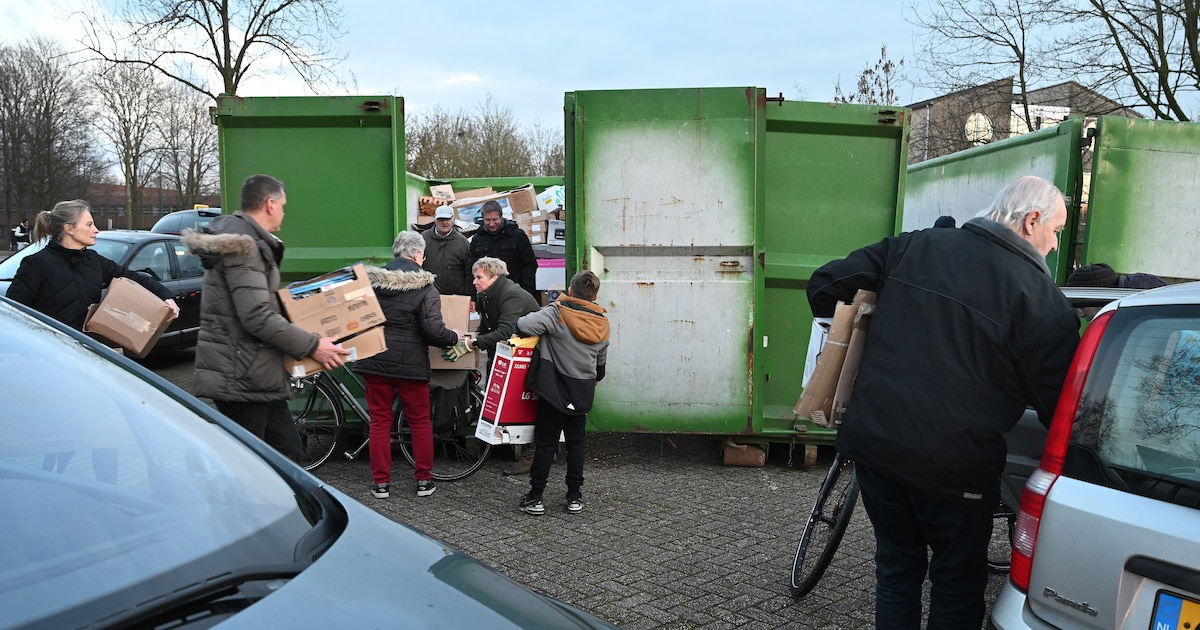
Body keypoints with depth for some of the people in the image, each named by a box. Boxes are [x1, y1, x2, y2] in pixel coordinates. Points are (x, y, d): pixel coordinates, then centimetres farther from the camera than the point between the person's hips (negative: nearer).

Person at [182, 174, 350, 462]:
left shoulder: (249, 241, 17)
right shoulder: (242, 245, -16)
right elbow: (256, 317, -23)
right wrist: (311, 345, -18)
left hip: (257, 375, 10)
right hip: (241, 376, -10)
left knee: (287, 453, 14)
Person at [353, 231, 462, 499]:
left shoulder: (371, 281, 2)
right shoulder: (425, 288, -10)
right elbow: (434, 331, -16)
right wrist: (455, 337, 2)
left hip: (374, 361, 3)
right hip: (410, 363, -3)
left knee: (379, 421, 11)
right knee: (420, 421, 12)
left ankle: (380, 483, 14)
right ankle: (424, 480, 18)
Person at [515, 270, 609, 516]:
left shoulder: (558, 313, -12)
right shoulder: (602, 324, 6)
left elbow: (524, 325, -27)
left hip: (554, 391, -4)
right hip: (583, 394, 4)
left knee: (545, 444, 4)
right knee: (576, 443, 15)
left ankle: (535, 497, 10)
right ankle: (575, 497, 19)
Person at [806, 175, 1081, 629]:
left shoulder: (915, 246, 3)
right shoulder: (1042, 301, -10)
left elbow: (825, 284, 6)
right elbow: (1058, 404, -9)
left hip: (872, 440, 4)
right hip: (953, 464, -4)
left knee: (896, 566, 22)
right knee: (959, 584, 17)